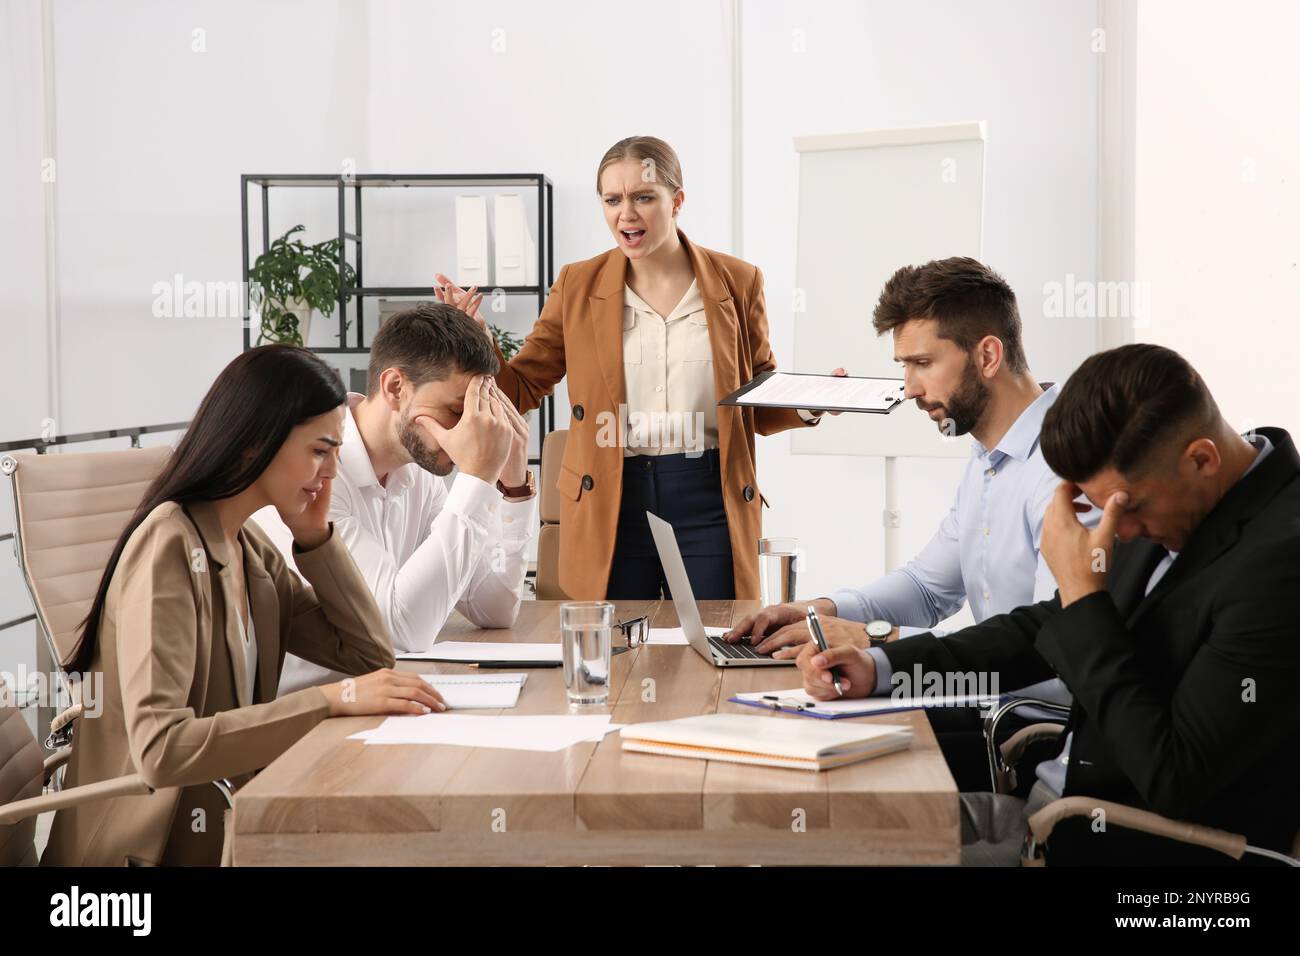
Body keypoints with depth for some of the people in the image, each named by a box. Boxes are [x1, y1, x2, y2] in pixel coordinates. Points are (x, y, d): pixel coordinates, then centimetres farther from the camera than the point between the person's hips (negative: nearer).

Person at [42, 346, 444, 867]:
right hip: (152, 847, -8)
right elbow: (161, 747, -28)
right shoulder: (169, 546, -18)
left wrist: (314, 534, -1)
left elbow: (369, 653, 9)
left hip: (221, 828, 8)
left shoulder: (248, 546, 7)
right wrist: (332, 699, -29)